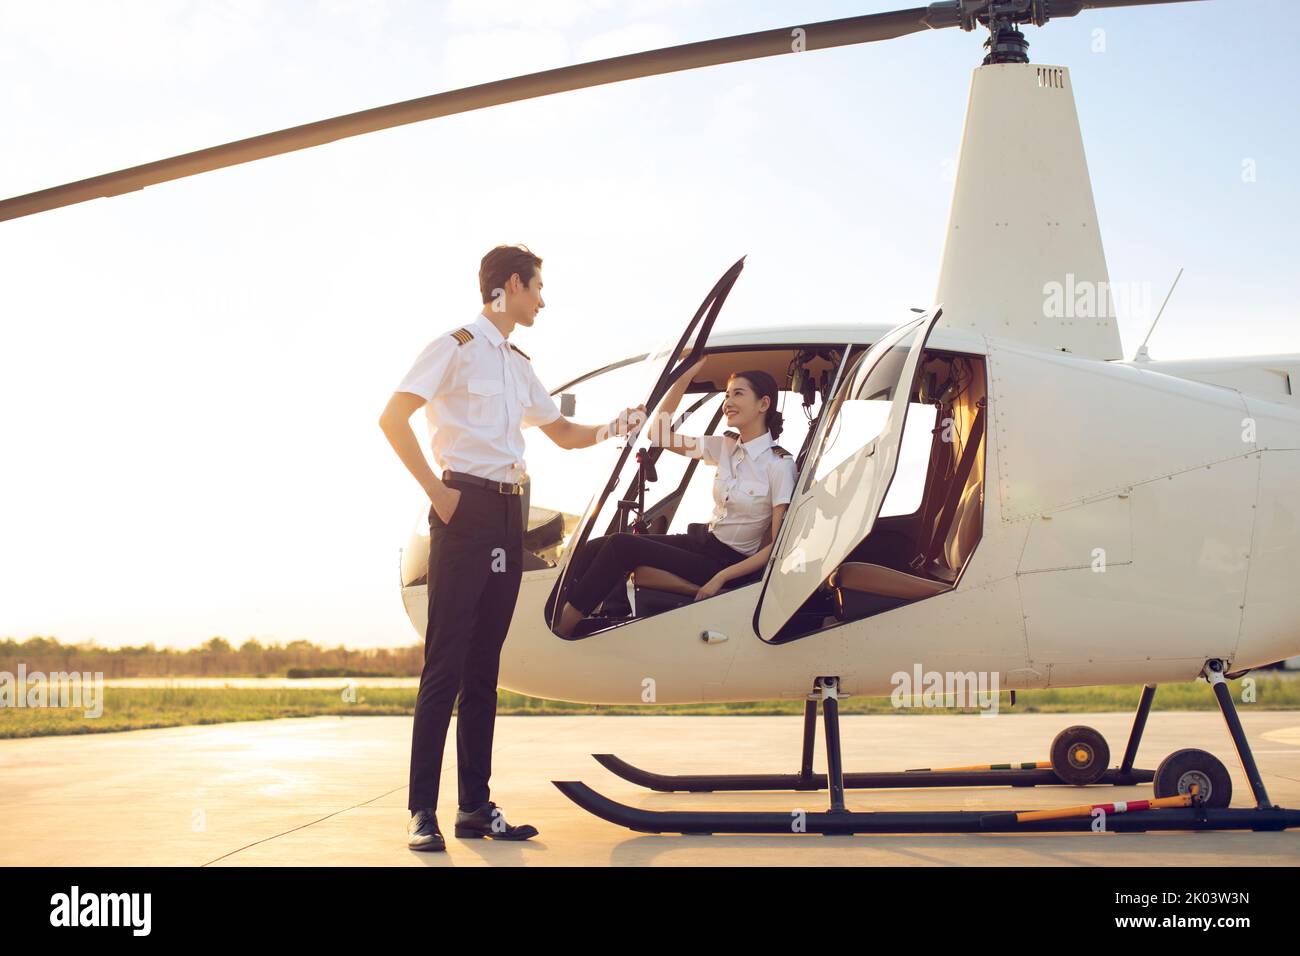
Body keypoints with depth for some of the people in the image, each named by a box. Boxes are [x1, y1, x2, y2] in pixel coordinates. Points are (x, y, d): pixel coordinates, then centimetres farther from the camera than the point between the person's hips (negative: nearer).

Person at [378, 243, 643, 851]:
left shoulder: (518, 364, 20)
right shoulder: (455, 347, -2)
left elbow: (563, 433, 31)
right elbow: (392, 419, -11)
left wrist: (615, 427, 17)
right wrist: (437, 492, -14)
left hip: (508, 514, 8)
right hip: (465, 509, -7)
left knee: (484, 666, 7)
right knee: (445, 663, -9)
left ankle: (475, 805, 11)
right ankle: (422, 811, -6)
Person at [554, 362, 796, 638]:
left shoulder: (779, 464, -12)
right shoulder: (726, 447, 7)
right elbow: (658, 433, 7)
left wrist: (722, 577, -22)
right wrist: (687, 375, 0)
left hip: (732, 562, -7)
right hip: (702, 540, 7)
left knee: (622, 546, -22)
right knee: (594, 548, -11)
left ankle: (562, 629, -17)